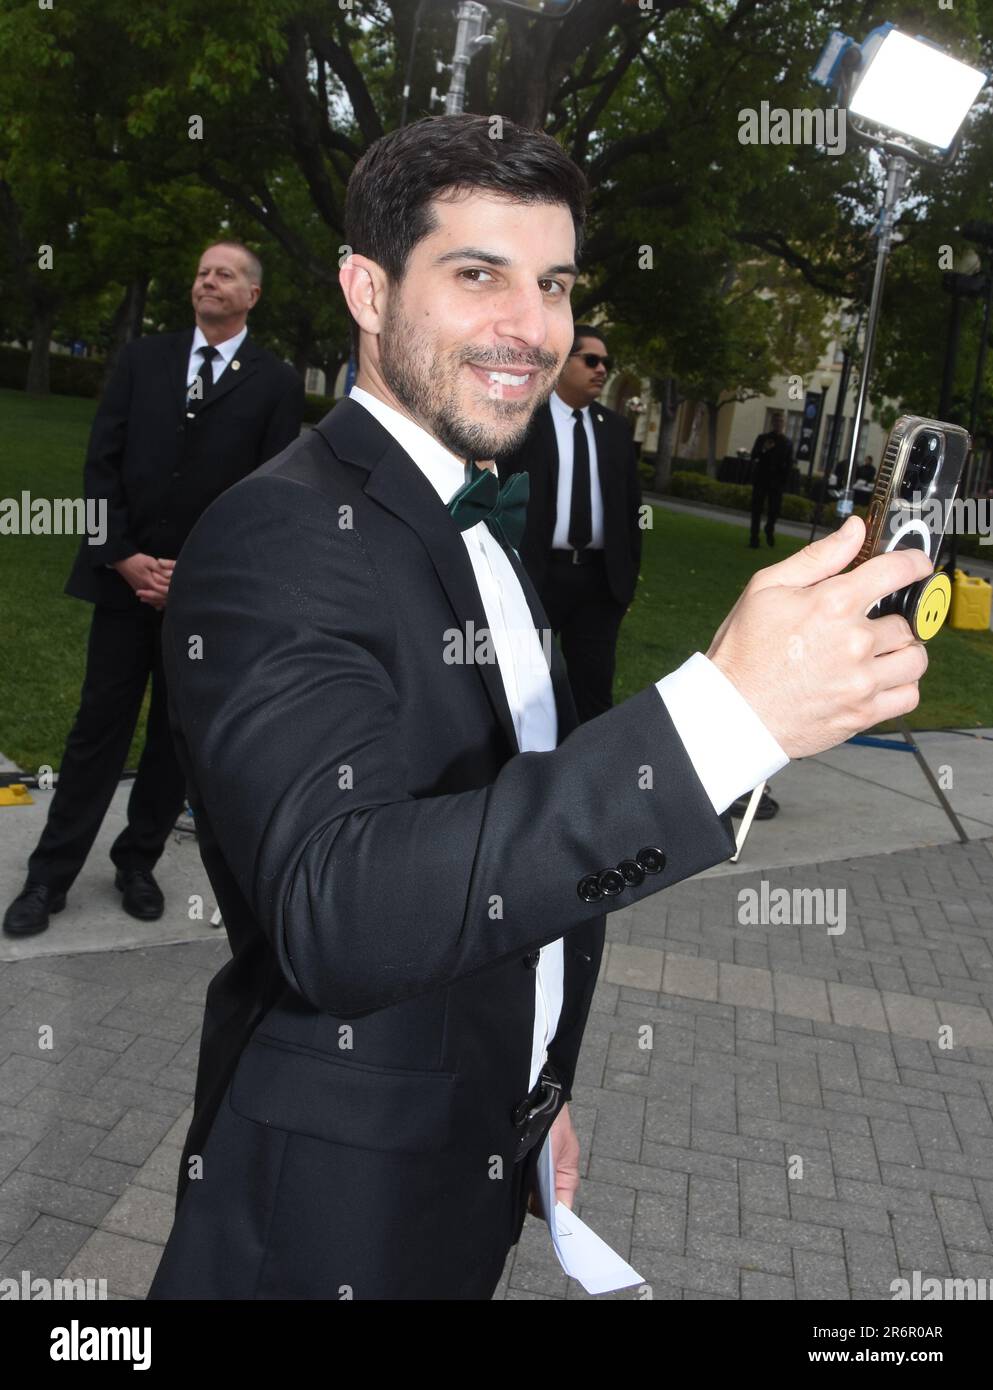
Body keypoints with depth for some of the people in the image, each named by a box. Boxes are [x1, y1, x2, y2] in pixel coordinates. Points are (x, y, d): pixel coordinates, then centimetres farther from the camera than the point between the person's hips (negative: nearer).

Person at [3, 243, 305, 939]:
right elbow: (101, 462, 5)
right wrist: (124, 557, -7)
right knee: (99, 726, 5)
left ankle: (139, 863, 26)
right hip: (126, 576, 1)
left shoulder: (277, 382, 2)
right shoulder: (142, 358, 9)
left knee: (177, 734, 9)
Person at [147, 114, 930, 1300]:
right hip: (332, 1211, -7)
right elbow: (332, 909, -35)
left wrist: (537, 1094, 13)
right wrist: (727, 710, -41)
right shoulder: (277, 535, -22)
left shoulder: (479, 532, 7)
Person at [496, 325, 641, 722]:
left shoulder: (616, 429, 11)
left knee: (594, 684, 8)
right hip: (535, 572, -4)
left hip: (600, 577, 4)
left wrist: (630, 568, 9)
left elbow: (631, 502, 14)